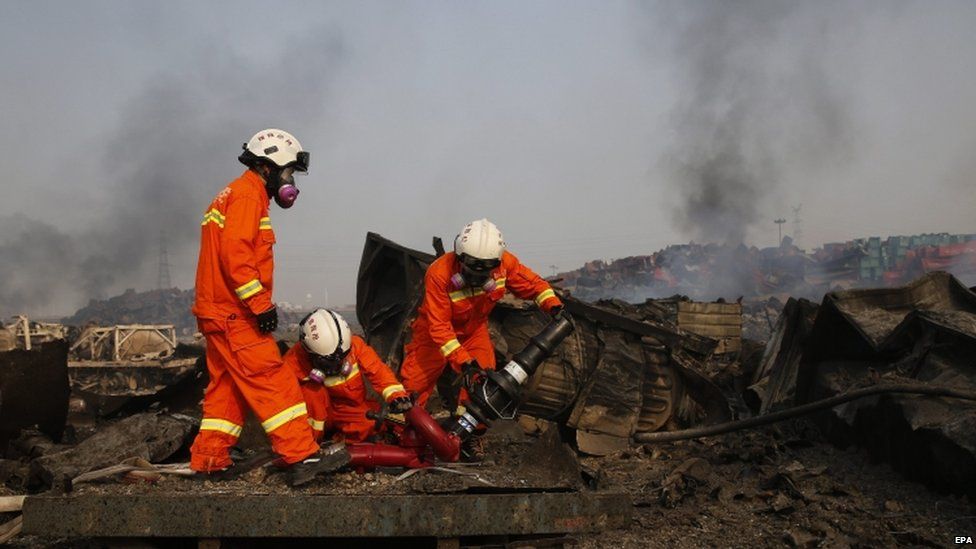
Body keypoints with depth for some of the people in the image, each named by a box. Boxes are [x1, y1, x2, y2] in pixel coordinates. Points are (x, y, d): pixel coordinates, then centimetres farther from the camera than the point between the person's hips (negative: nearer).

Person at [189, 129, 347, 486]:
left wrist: (258, 304, 19)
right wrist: (261, 305, -21)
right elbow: (236, 255, -22)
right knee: (273, 382, -12)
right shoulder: (248, 195, -10)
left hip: (219, 312, 10)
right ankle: (303, 457, -13)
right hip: (235, 313, -10)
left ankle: (208, 461, 19)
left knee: (227, 386, 14)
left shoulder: (234, 196, 23)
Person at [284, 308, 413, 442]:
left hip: (352, 409, 1)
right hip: (319, 412, -1)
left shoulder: (353, 344, -16)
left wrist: (396, 394, -35)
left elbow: (377, 370, -18)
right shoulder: (296, 359, -21)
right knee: (311, 389, -30)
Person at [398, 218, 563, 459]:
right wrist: (462, 360, -40)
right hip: (435, 331, -3)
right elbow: (439, 326, -33)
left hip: (474, 329, 3)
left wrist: (554, 306, -28)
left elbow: (533, 283, -8)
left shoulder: (504, 263, -23)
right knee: (415, 380, -6)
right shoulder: (439, 274, -35)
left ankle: (468, 434, 2)